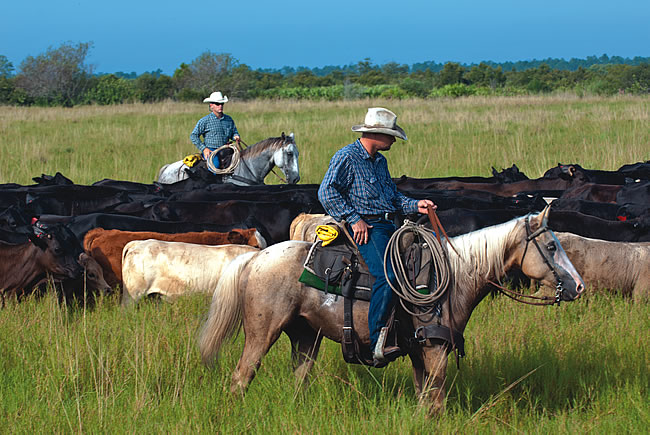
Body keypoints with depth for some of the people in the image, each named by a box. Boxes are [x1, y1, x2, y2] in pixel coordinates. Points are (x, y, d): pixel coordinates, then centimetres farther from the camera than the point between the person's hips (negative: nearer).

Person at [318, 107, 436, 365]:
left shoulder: (379, 161, 22)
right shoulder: (347, 157, -6)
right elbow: (327, 192, -14)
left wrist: (415, 205, 12)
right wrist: (354, 219, -18)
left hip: (386, 225, 9)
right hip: (365, 228, -9)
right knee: (387, 276, -28)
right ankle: (375, 345, -29)